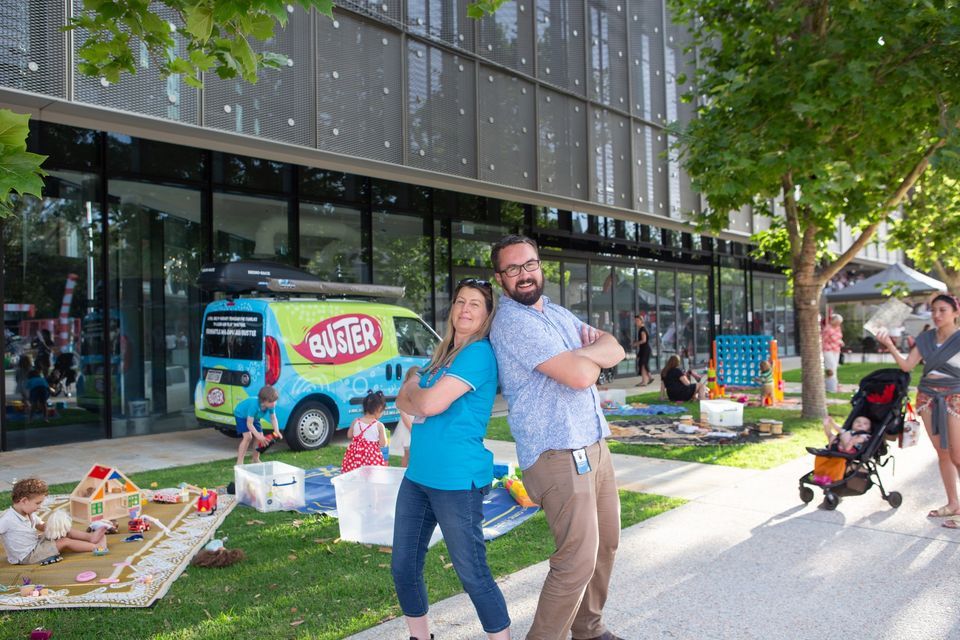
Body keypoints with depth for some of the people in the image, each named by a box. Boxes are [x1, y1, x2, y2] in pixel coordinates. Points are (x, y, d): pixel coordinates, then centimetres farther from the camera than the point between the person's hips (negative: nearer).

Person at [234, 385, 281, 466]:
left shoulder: (271, 405, -26)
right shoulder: (254, 405, -43)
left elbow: (273, 418, -12)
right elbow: (249, 424, -38)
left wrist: (277, 431, -25)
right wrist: (258, 436, -44)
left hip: (254, 417, 6)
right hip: (241, 415, -6)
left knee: (260, 437, 2)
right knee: (248, 437, -21)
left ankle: (255, 459, 22)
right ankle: (239, 462, -16)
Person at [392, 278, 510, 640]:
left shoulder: (479, 353, -13)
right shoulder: (442, 354, 14)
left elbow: (430, 403, -21)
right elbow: (404, 402, 13)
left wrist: (413, 390, 1)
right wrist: (421, 401, -9)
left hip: (457, 480, -8)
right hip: (417, 475, 8)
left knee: (474, 577, 1)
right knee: (403, 568, 14)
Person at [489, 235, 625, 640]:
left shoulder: (557, 313, 14)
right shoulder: (512, 322, -16)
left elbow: (615, 350, 7)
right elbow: (580, 375, -23)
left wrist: (583, 354, -14)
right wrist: (595, 358, 0)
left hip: (594, 446, 9)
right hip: (558, 456, -9)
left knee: (605, 544, 17)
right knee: (578, 560, -9)